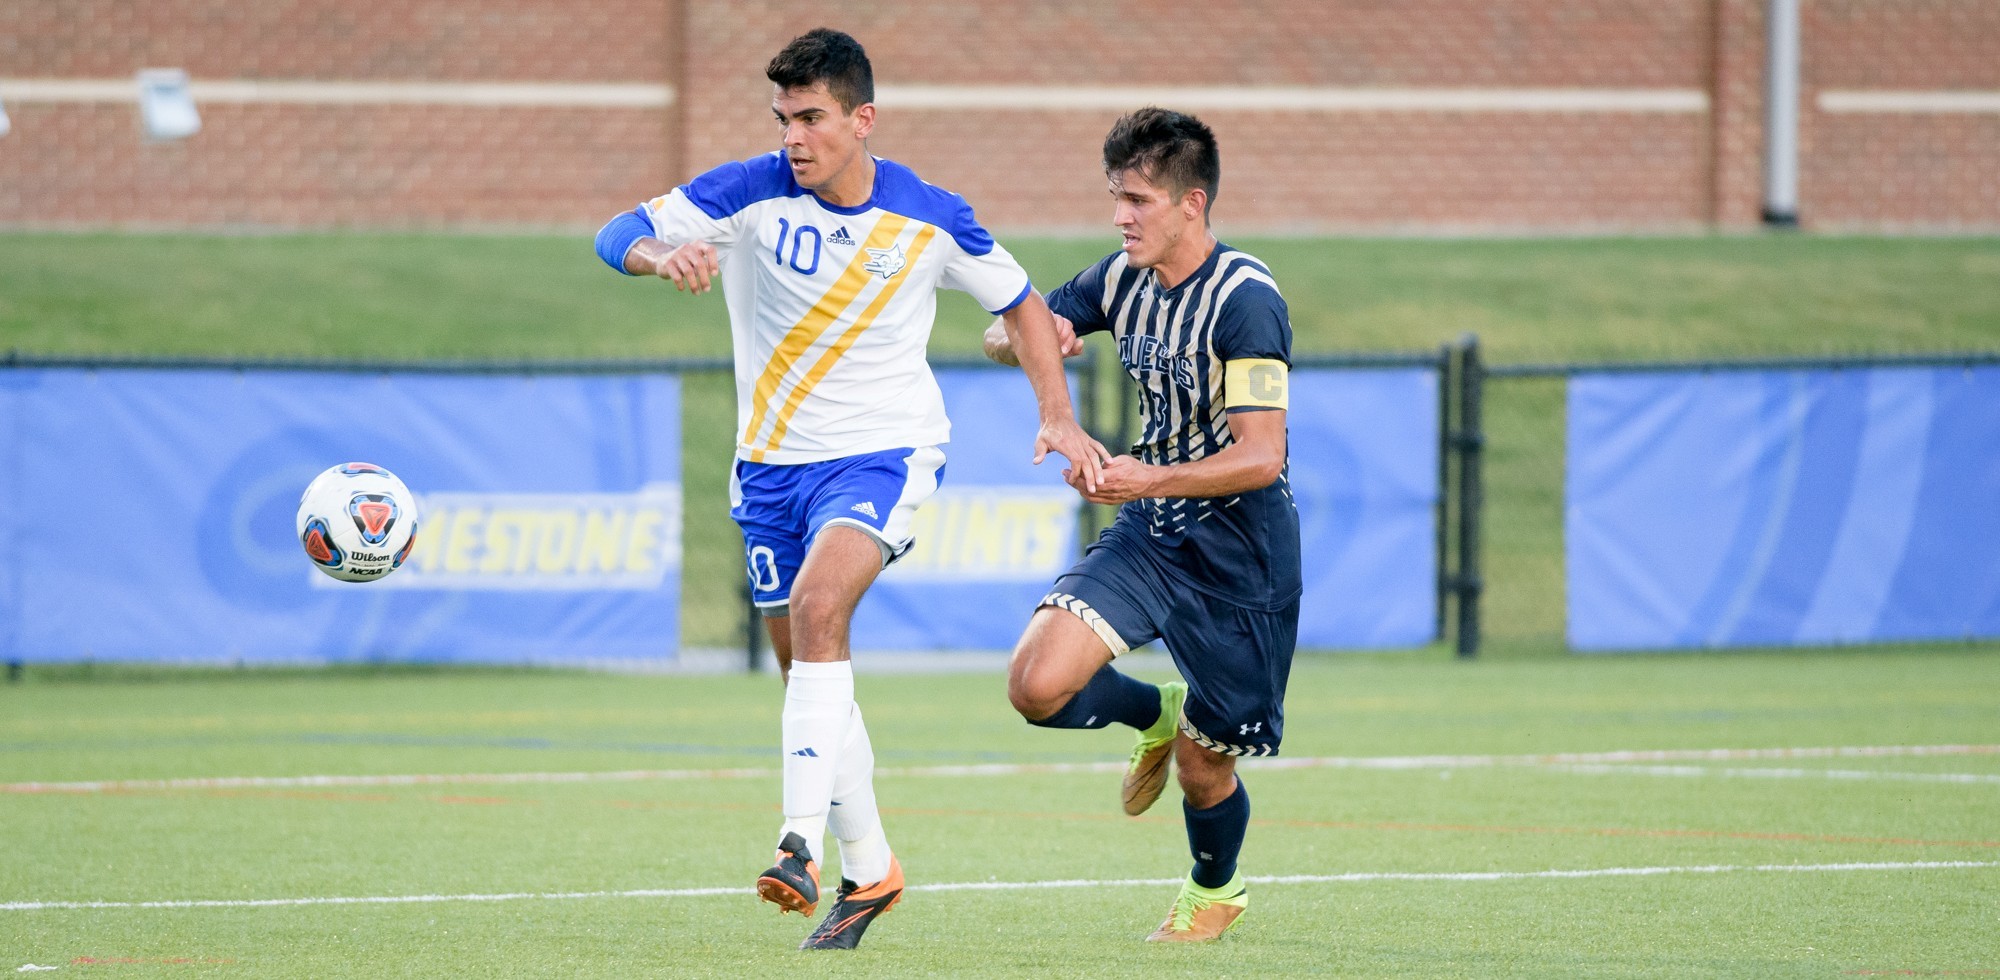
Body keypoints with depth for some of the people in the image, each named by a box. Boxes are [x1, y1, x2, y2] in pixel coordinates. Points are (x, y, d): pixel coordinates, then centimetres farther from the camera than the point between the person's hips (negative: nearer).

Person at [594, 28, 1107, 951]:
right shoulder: (749, 194, -9)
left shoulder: (930, 219, -8)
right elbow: (617, 234, -14)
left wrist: (1057, 417, -4)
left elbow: (1020, 303, 7)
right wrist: (662, 256, -38)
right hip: (773, 460, 4)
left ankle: (801, 844, -33)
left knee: (817, 606, -29)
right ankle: (868, 871, 26)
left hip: (882, 453, -4)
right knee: (805, 667, 10)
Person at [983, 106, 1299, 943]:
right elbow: (1004, 336, 12)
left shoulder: (1245, 300, -21)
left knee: (1202, 767, 5)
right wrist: (1025, 339, -13)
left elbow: (1261, 457, -26)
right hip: (1145, 537, 6)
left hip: (1236, 555, -6)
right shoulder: (1124, 279, 1)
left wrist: (1149, 480, -38)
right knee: (1038, 686, -16)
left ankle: (1214, 892, 40)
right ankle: (1157, 715, 18)